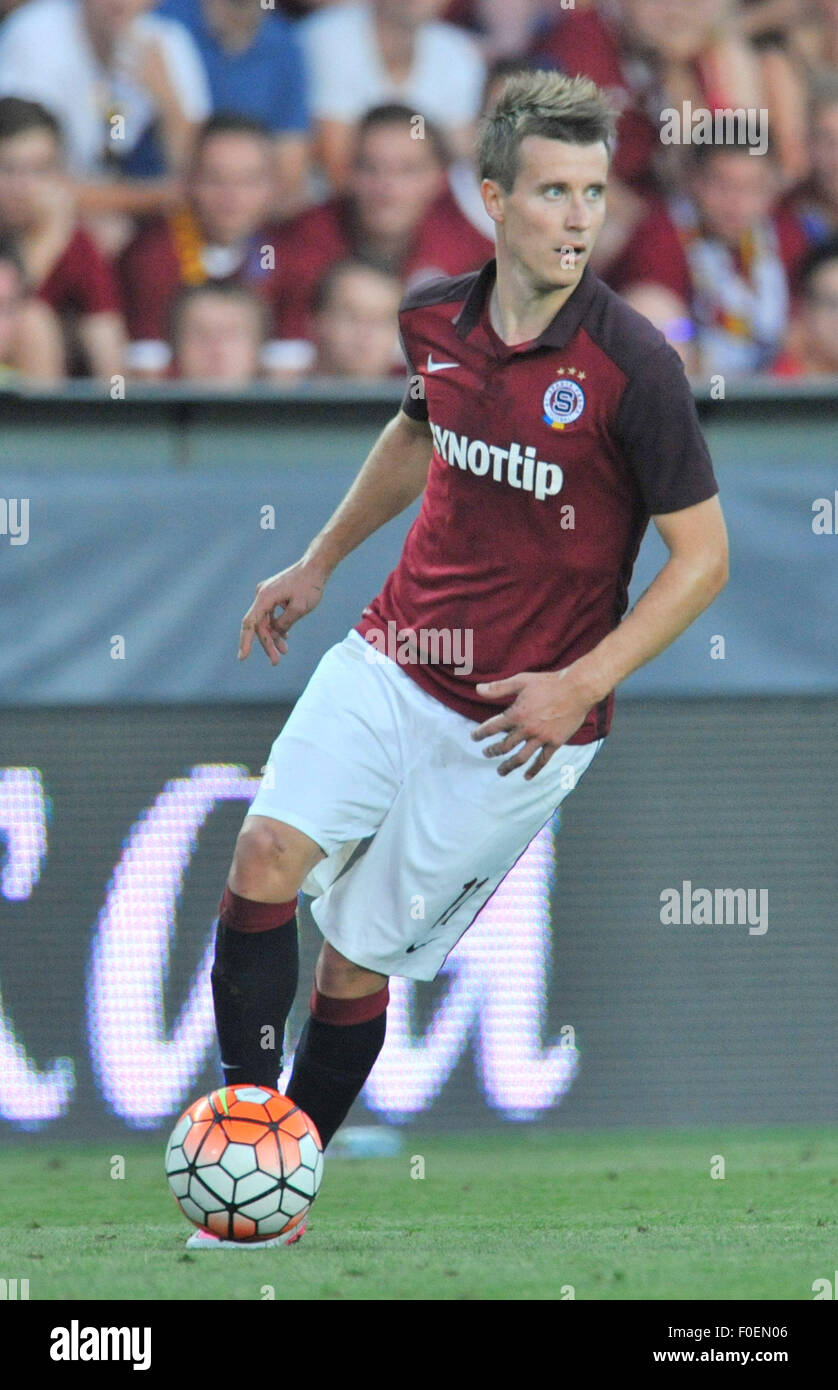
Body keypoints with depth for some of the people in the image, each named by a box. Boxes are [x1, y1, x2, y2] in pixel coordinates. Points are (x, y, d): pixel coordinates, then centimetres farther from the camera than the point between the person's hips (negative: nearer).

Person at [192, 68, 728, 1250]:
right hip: (391, 663, 4)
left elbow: (702, 554, -11)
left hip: (517, 721, -4)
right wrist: (321, 562, 25)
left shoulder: (631, 365, -18)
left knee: (356, 961, 2)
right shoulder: (435, 319, -2)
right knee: (267, 857, -17)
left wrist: (582, 685, -20)